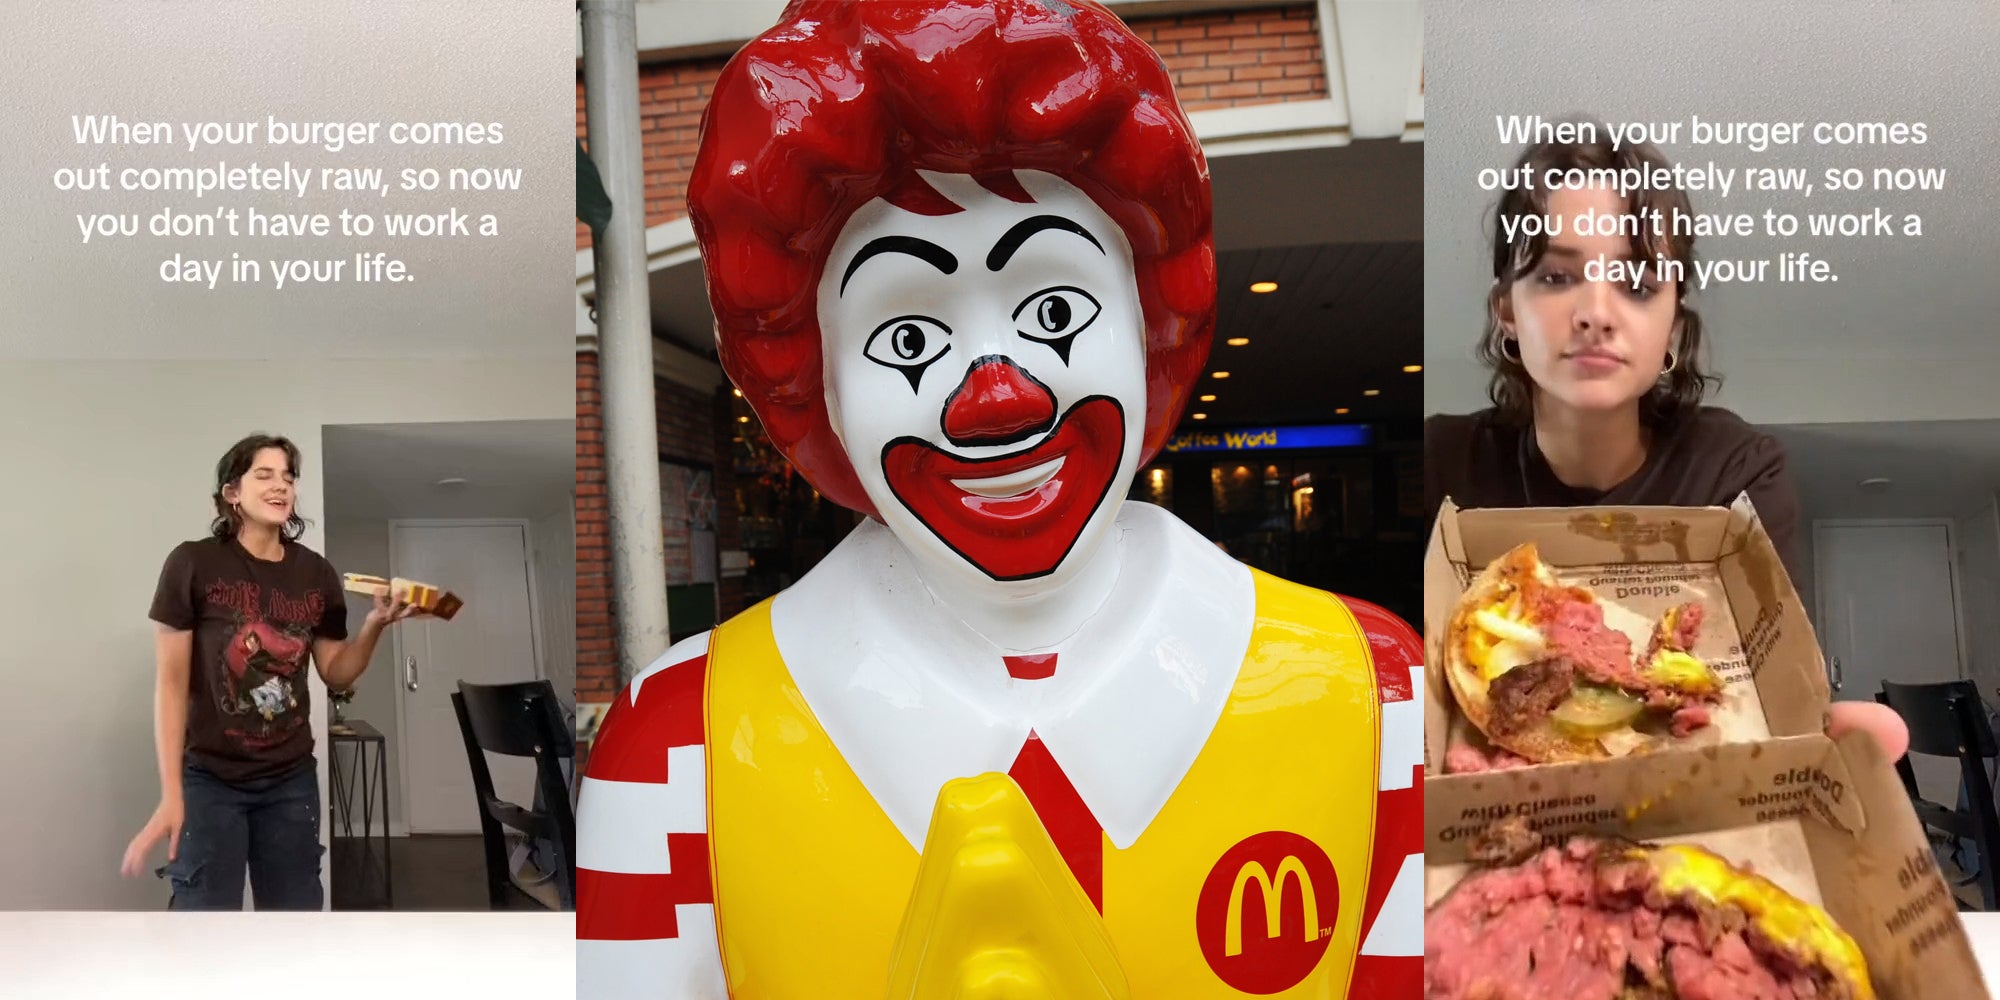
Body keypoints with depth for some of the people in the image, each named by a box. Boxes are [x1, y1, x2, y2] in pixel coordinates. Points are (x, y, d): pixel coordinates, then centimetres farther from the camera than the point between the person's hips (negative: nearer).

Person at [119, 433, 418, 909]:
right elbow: (171, 682, -8)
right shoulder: (193, 564, -9)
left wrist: (375, 624, -12)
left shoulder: (316, 574, 3)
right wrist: (171, 793, -12)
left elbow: (336, 673, 8)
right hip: (210, 780, -4)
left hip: (291, 781, 4)